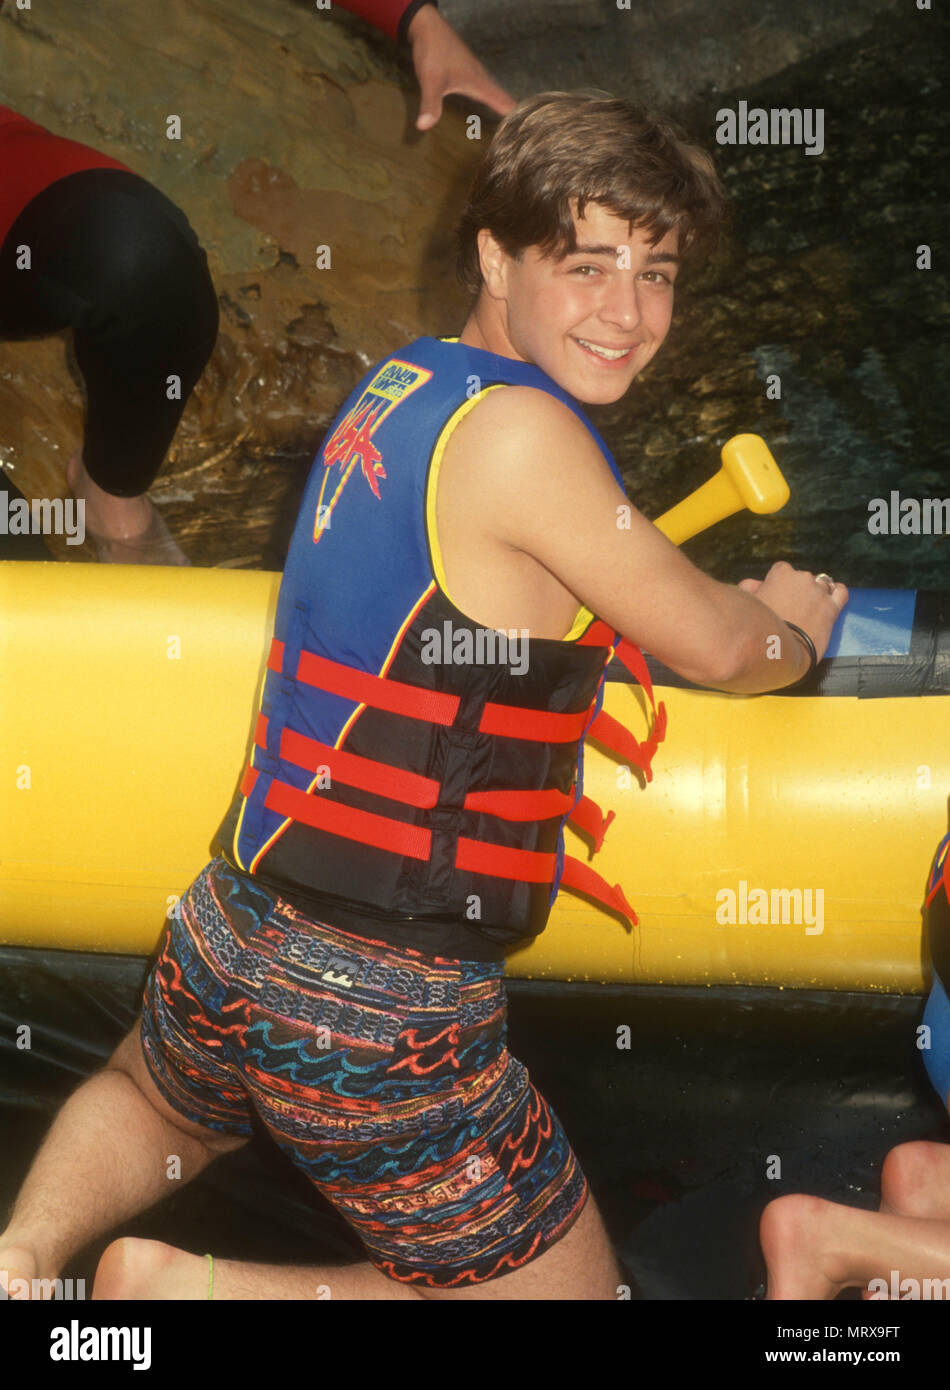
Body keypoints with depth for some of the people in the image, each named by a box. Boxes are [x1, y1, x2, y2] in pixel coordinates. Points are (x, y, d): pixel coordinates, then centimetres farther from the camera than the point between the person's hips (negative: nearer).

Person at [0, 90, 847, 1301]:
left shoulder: (401, 384, 6)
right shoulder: (520, 429, -19)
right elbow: (716, 648, -7)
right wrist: (793, 626, 16)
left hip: (226, 936, 9)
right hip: (378, 1011, -9)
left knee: (152, 1104, 42)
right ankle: (180, 1285, 0)